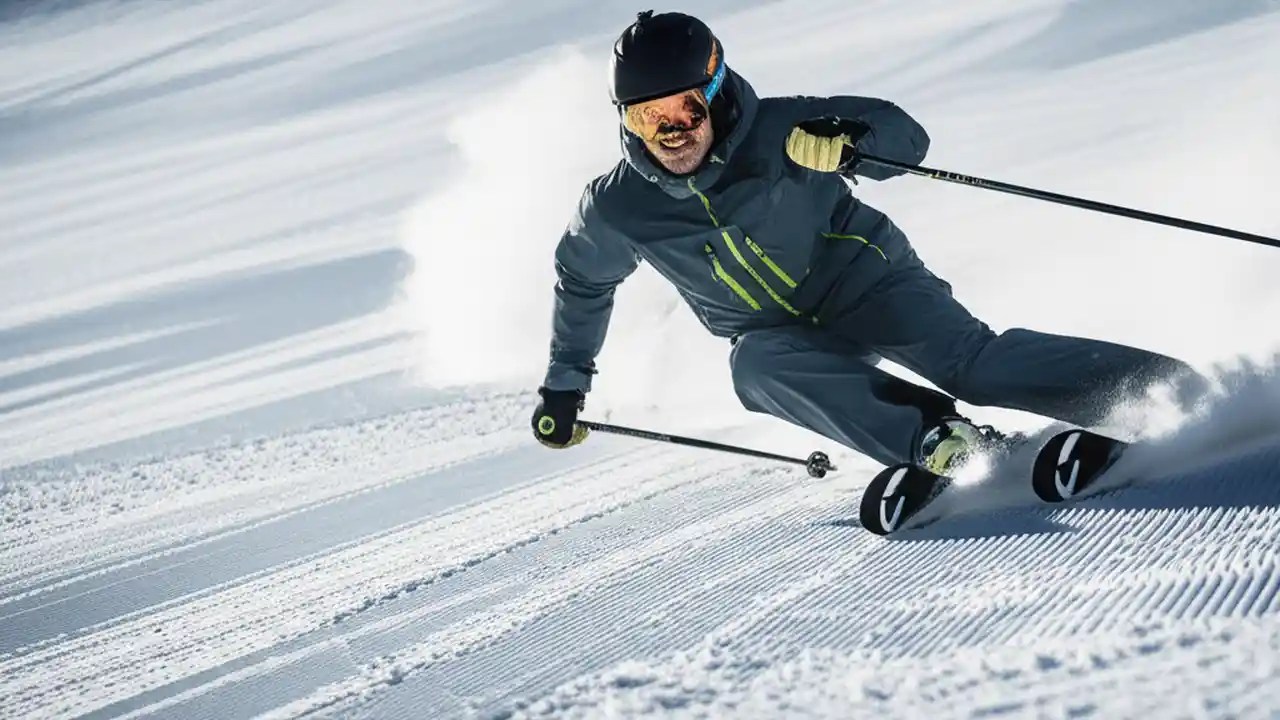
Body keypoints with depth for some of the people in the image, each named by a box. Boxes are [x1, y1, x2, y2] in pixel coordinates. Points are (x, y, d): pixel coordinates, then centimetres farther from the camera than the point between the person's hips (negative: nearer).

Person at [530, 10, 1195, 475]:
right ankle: (935, 439, -43)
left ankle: (1176, 387, -28)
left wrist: (848, 145, -36)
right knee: (755, 365, -33)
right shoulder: (616, 211, -10)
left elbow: (904, 134, -14)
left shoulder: (775, 131, -20)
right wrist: (564, 385, 18)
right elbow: (583, 282, 12)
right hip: (780, 337, 3)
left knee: (973, 361, -27)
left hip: (864, 279, -3)